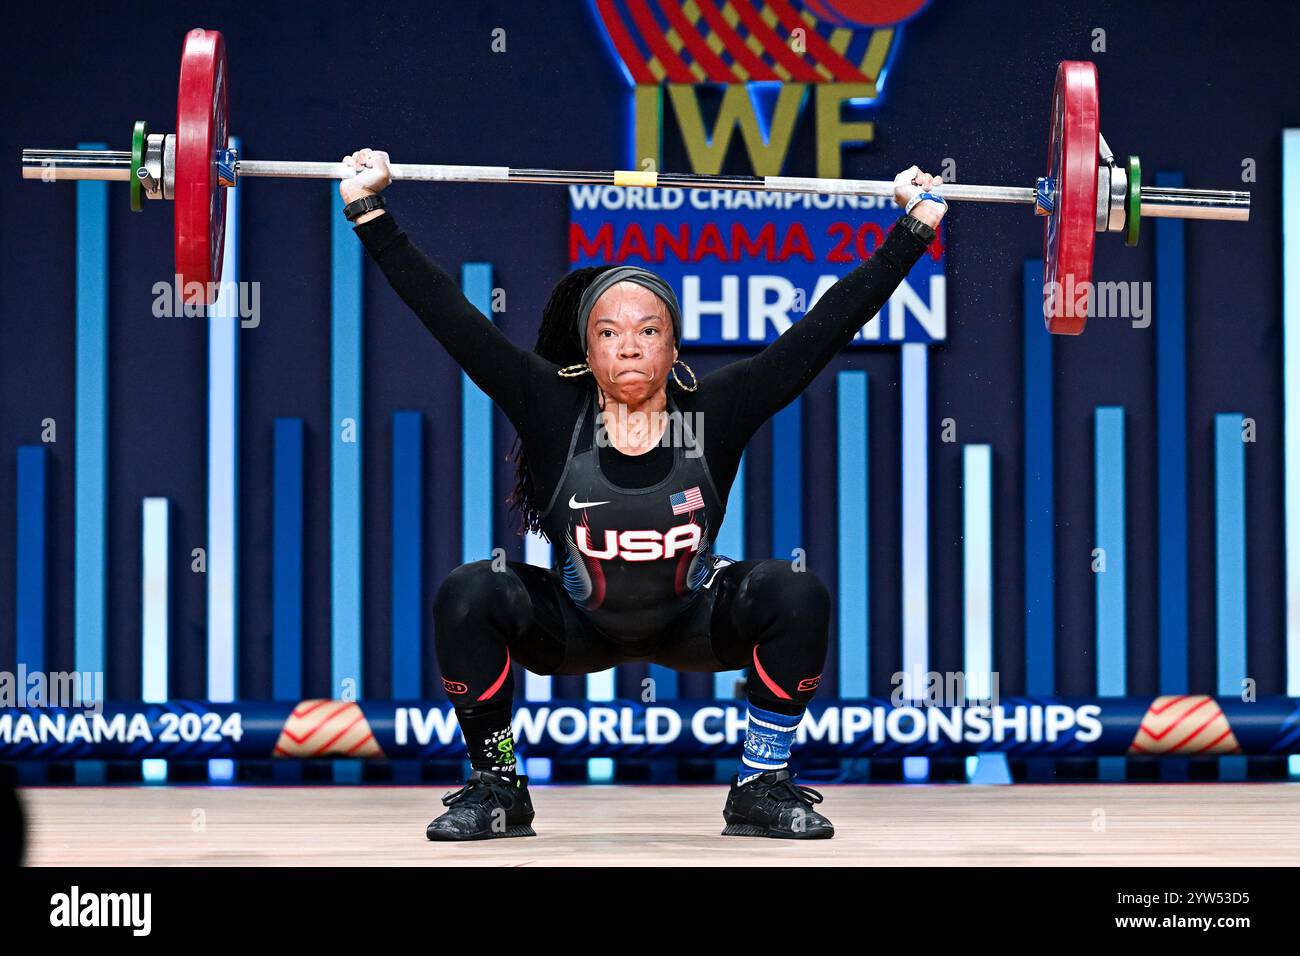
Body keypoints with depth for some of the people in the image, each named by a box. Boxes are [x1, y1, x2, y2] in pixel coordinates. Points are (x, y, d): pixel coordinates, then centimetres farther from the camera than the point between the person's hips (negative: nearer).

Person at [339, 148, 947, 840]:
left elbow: (829, 325, -19)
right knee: (467, 596, -27)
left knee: (795, 597, -27)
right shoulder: (555, 412, -18)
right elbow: (449, 316, -20)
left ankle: (763, 788, -9)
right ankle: (495, 789, -9)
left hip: (692, 623, 0)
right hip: (576, 628, 0)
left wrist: (913, 229, -21)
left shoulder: (712, 414, -18)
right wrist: (369, 213, -23)